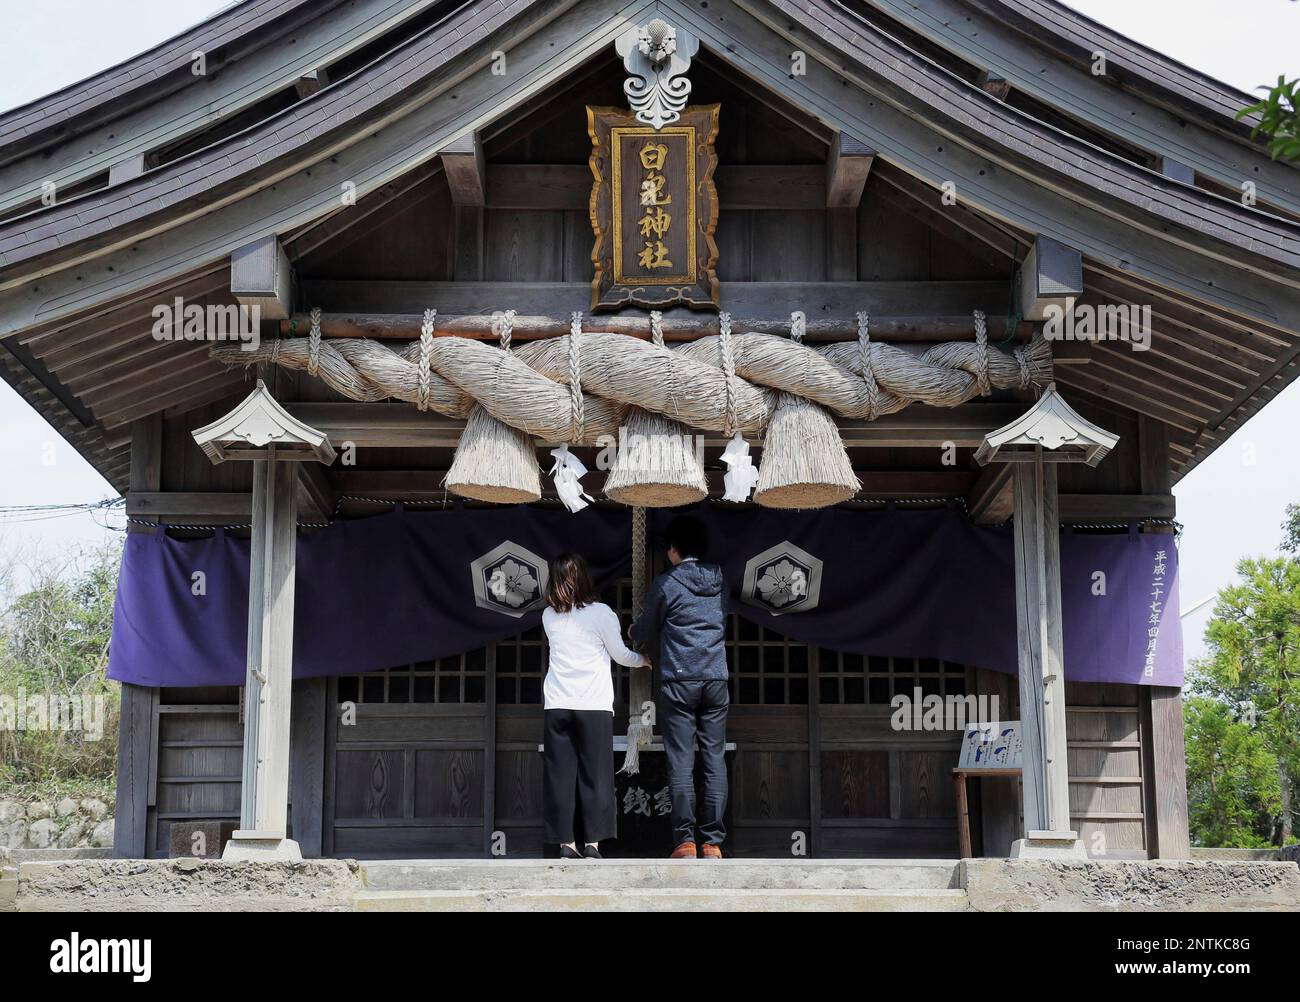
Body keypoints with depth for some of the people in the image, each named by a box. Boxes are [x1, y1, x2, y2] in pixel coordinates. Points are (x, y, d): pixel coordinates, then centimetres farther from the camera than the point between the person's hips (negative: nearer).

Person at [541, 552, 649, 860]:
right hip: (594, 707, -3)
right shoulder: (601, 613, -5)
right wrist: (643, 660, 24)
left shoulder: (549, 617, 6)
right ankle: (592, 842, -1)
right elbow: (620, 655, 4)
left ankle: (566, 843, 4)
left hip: (556, 707, 3)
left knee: (560, 775, 5)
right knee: (595, 775, 2)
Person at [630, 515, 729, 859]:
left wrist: (634, 632, 32)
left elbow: (645, 633, 6)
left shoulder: (665, 584, -3)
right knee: (715, 761, 4)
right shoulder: (721, 581, 9)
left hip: (678, 681, -3)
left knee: (680, 763, -1)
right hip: (716, 680, 3)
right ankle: (713, 841, 3)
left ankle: (684, 841, -2)